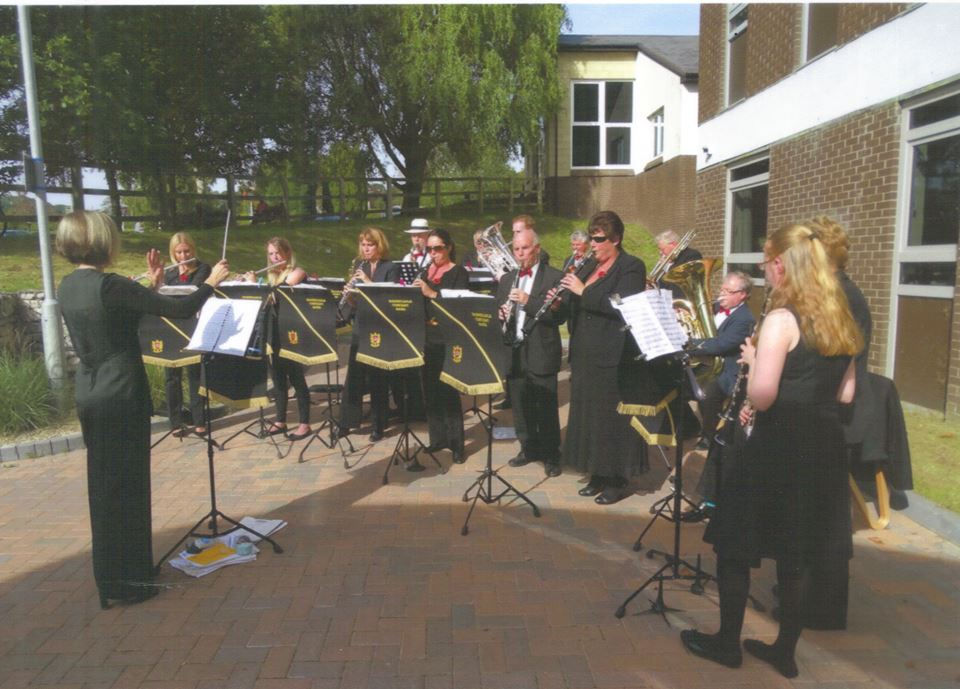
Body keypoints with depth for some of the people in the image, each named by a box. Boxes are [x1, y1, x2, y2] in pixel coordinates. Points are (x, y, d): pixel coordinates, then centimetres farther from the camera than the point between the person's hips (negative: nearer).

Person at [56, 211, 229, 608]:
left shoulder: (68, 287, 7)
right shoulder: (109, 285, -19)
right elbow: (178, 310, -18)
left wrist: (152, 283, 18)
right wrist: (211, 282, -3)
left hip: (91, 395, 9)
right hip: (120, 395, -9)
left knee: (105, 484, 18)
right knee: (124, 486, 2)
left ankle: (112, 573, 32)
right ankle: (124, 581, 14)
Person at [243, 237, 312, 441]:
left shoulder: (297, 273, -8)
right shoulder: (273, 275, 15)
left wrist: (254, 283, -11)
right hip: (275, 331, 7)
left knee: (296, 377, -6)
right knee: (278, 376, 10)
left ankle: (304, 424, 0)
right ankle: (280, 421, 20)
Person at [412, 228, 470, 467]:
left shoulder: (458, 273, -3)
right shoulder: (425, 272, 13)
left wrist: (432, 293, -25)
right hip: (427, 338, 6)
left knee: (448, 391, -3)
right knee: (430, 390, 10)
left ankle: (456, 443, 7)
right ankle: (438, 438, 22)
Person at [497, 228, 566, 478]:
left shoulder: (555, 277, -3)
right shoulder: (507, 279, 15)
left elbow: (559, 315, -12)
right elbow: (497, 310, 16)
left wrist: (529, 301, -22)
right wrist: (500, 314, -7)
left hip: (541, 353, -5)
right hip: (513, 352, 5)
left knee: (546, 409, 1)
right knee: (520, 406, 12)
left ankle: (551, 455, 15)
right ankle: (529, 448, 27)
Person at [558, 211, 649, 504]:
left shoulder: (631, 267, -7)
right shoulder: (592, 267, 16)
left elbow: (621, 306, -22)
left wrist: (583, 291, -20)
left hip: (614, 357, -8)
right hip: (586, 356, 8)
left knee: (612, 418, 0)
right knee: (590, 415, 12)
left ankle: (617, 481, 14)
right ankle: (599, 475, 26)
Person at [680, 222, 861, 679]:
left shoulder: (781, 320, -17)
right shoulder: (840, 320, 7)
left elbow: (761, 396, -22)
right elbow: (845, 393, 14)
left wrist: (752, 360, -5)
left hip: (778, 450, -8)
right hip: (823, 448, 8)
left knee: (734, 545, 10)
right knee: (795, 554, 18)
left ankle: (728, 643, 24)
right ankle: (785, 651, 30)